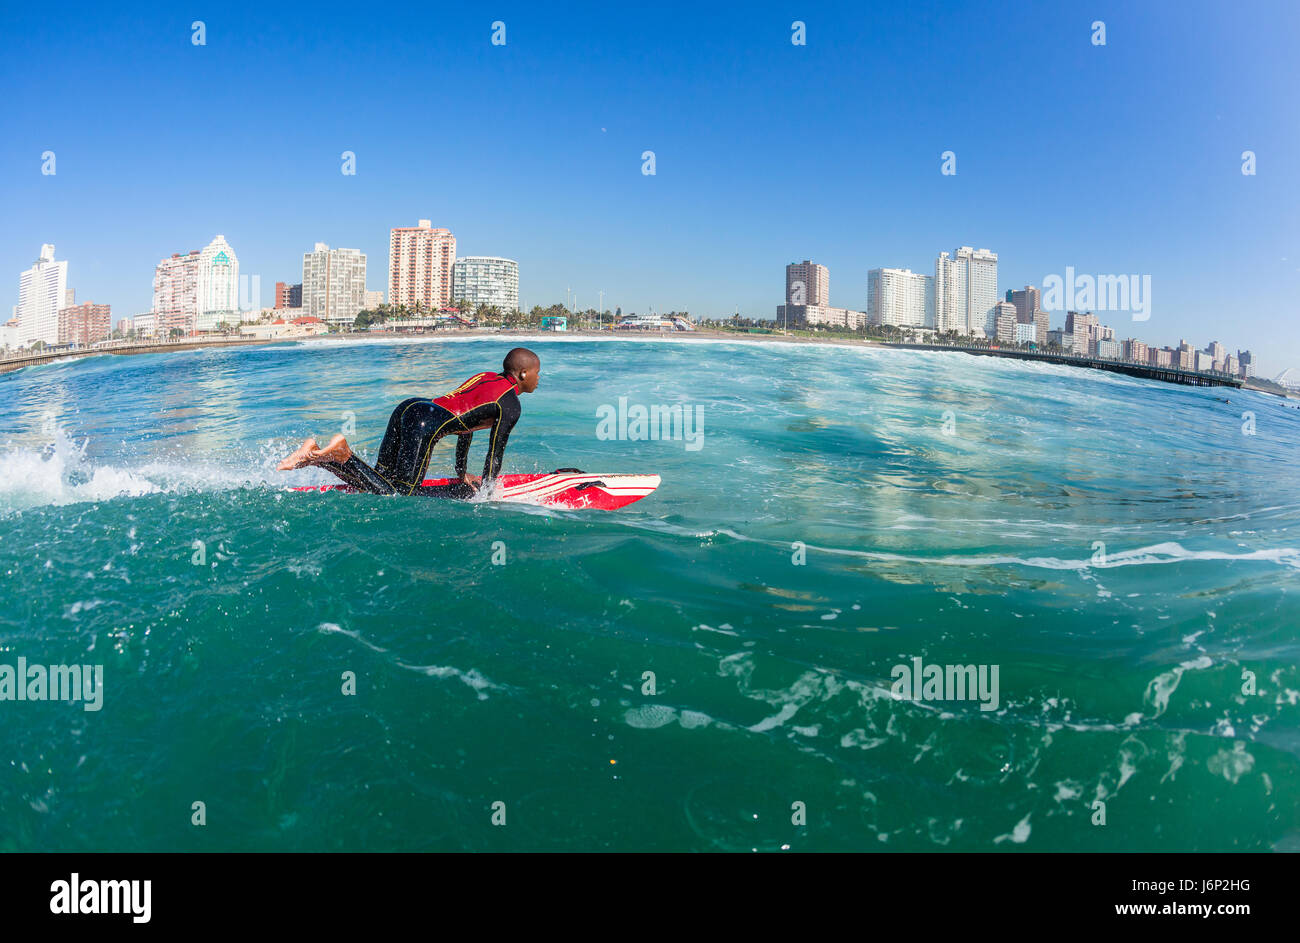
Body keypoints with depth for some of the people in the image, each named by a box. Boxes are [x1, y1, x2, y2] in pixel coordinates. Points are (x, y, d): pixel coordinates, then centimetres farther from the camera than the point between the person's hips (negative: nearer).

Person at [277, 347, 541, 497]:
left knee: (381, 481, 11)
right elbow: (495, 451, -2)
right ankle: (342, 454, -19)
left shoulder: (485, 377, 25)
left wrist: (462, 473, 33)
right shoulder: (511, 406, -2)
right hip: (426, 425, -9)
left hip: (408, 407, 9)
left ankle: (315, 456, 0)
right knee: (398, 495, -8)